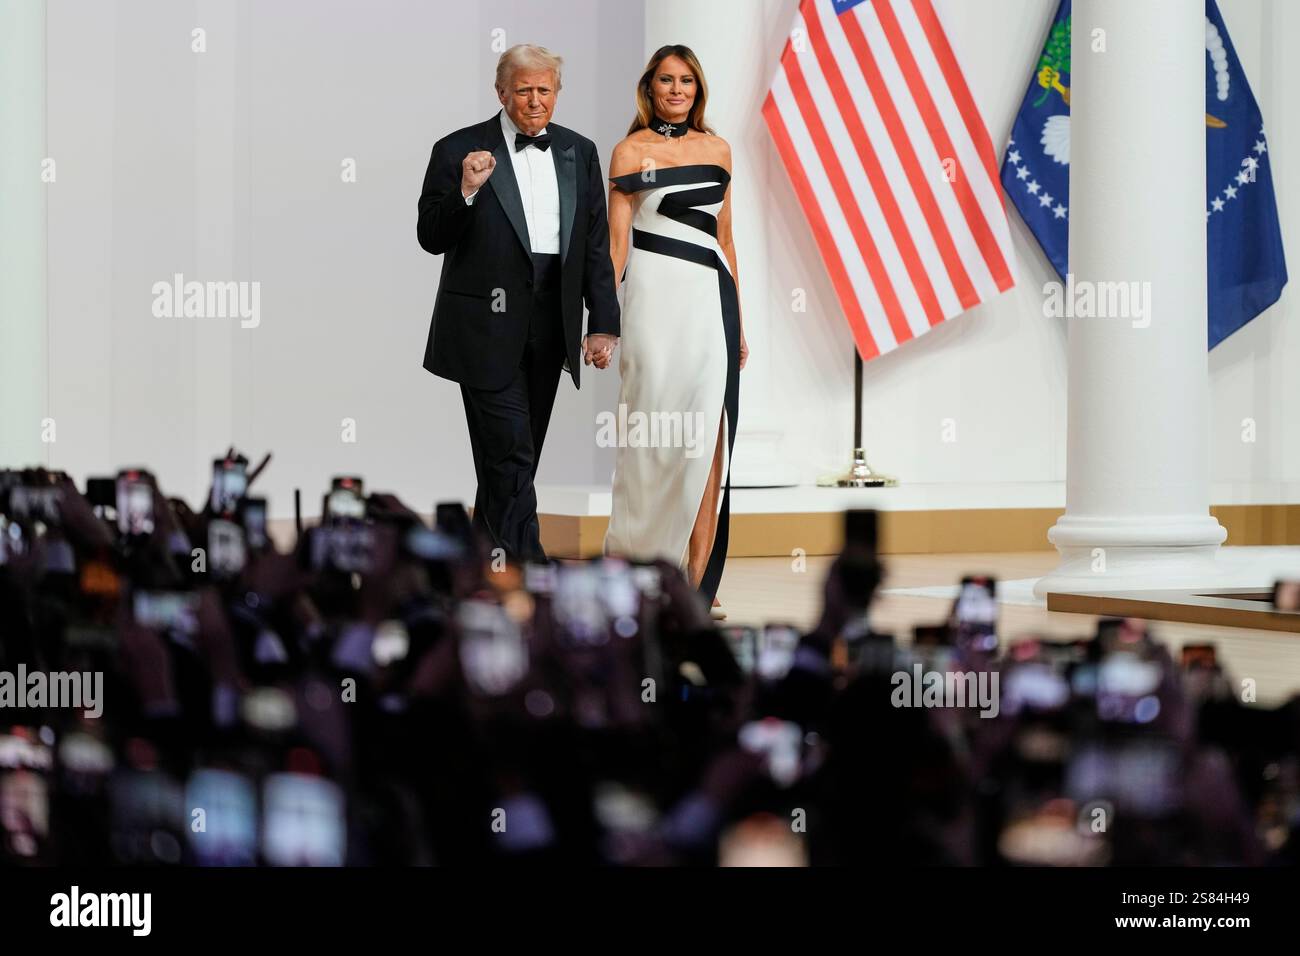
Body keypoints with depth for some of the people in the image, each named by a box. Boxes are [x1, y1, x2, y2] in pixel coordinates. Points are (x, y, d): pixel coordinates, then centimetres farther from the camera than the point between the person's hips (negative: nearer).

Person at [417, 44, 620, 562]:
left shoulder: (579, 153, 10)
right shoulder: (458, 151, -4)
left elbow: (596, 246, 11)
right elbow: (431, 238, -6)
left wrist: (603, 324, 5)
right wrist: (466, 191, -22)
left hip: (550, 325, 5)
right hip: (487, 327, -5)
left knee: (518, 455, 12)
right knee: (509, 454, -10)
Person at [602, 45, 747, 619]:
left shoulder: (717, 149, 14)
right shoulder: (631, 151, 2)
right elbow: (615, 242, -3)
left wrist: (738, 322, 17)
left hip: (711, 296, 4)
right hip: (655, 293, -4)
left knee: (707, 436, -2)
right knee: (656, 421, -6)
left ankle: (697, 579, -1)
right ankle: (636, 552, 8)